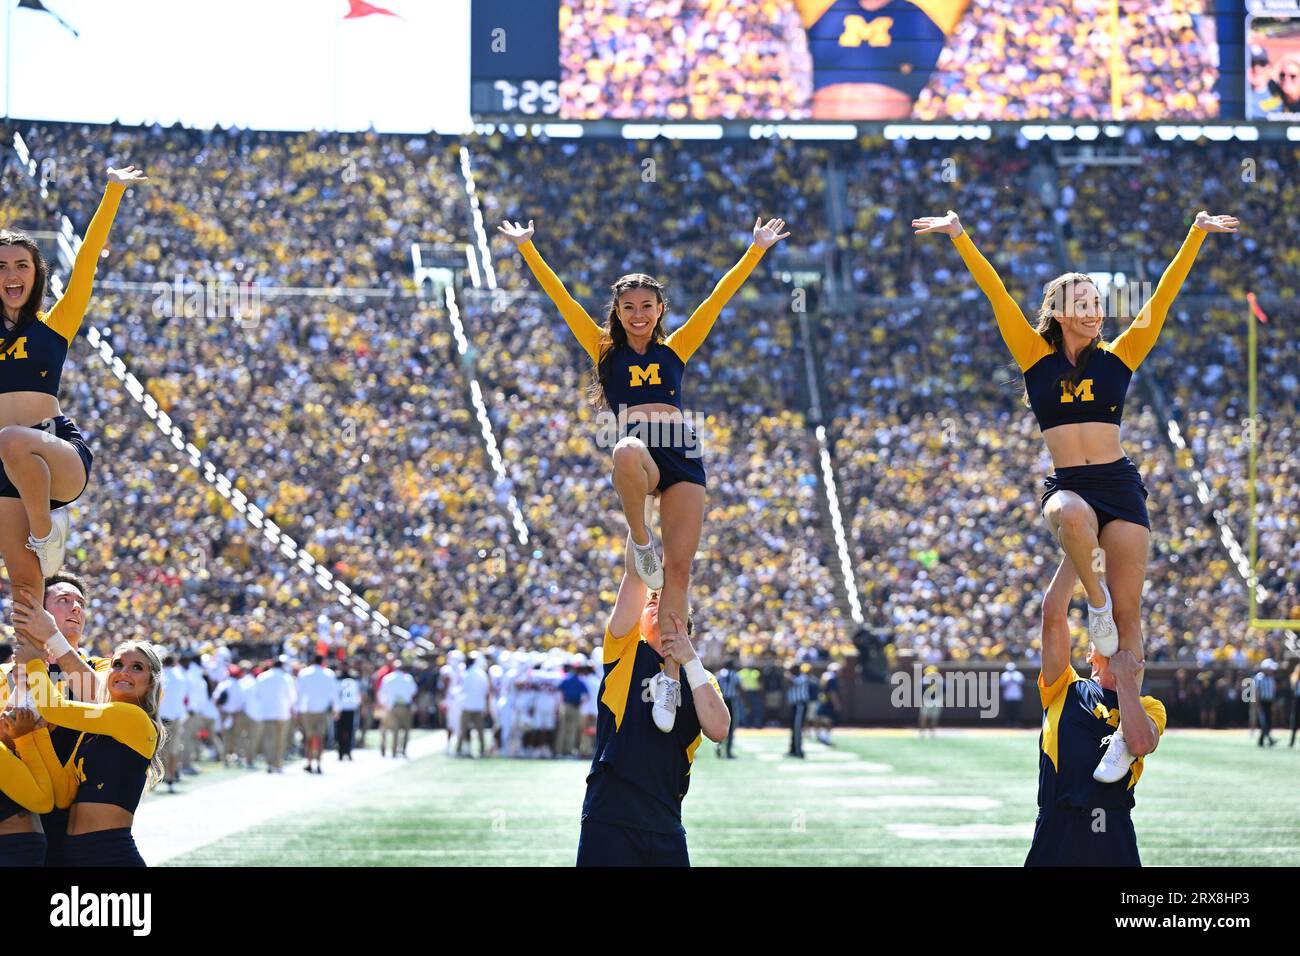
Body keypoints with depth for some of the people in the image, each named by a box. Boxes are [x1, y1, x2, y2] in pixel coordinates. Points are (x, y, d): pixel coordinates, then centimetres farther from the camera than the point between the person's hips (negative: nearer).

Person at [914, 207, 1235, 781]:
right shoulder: (1036, 356, 7)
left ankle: (1126, 732, 1)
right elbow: (996, 293, 3)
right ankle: (1095, 603, -14)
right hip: (1067, 485, -1)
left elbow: (1163, 297, 6)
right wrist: (959, 238, -1)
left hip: (1120, 485, 1)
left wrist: (1196, 236, 3)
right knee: (1071, 517, -40)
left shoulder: (1119, 356, 7)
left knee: (1127, 614, -3)